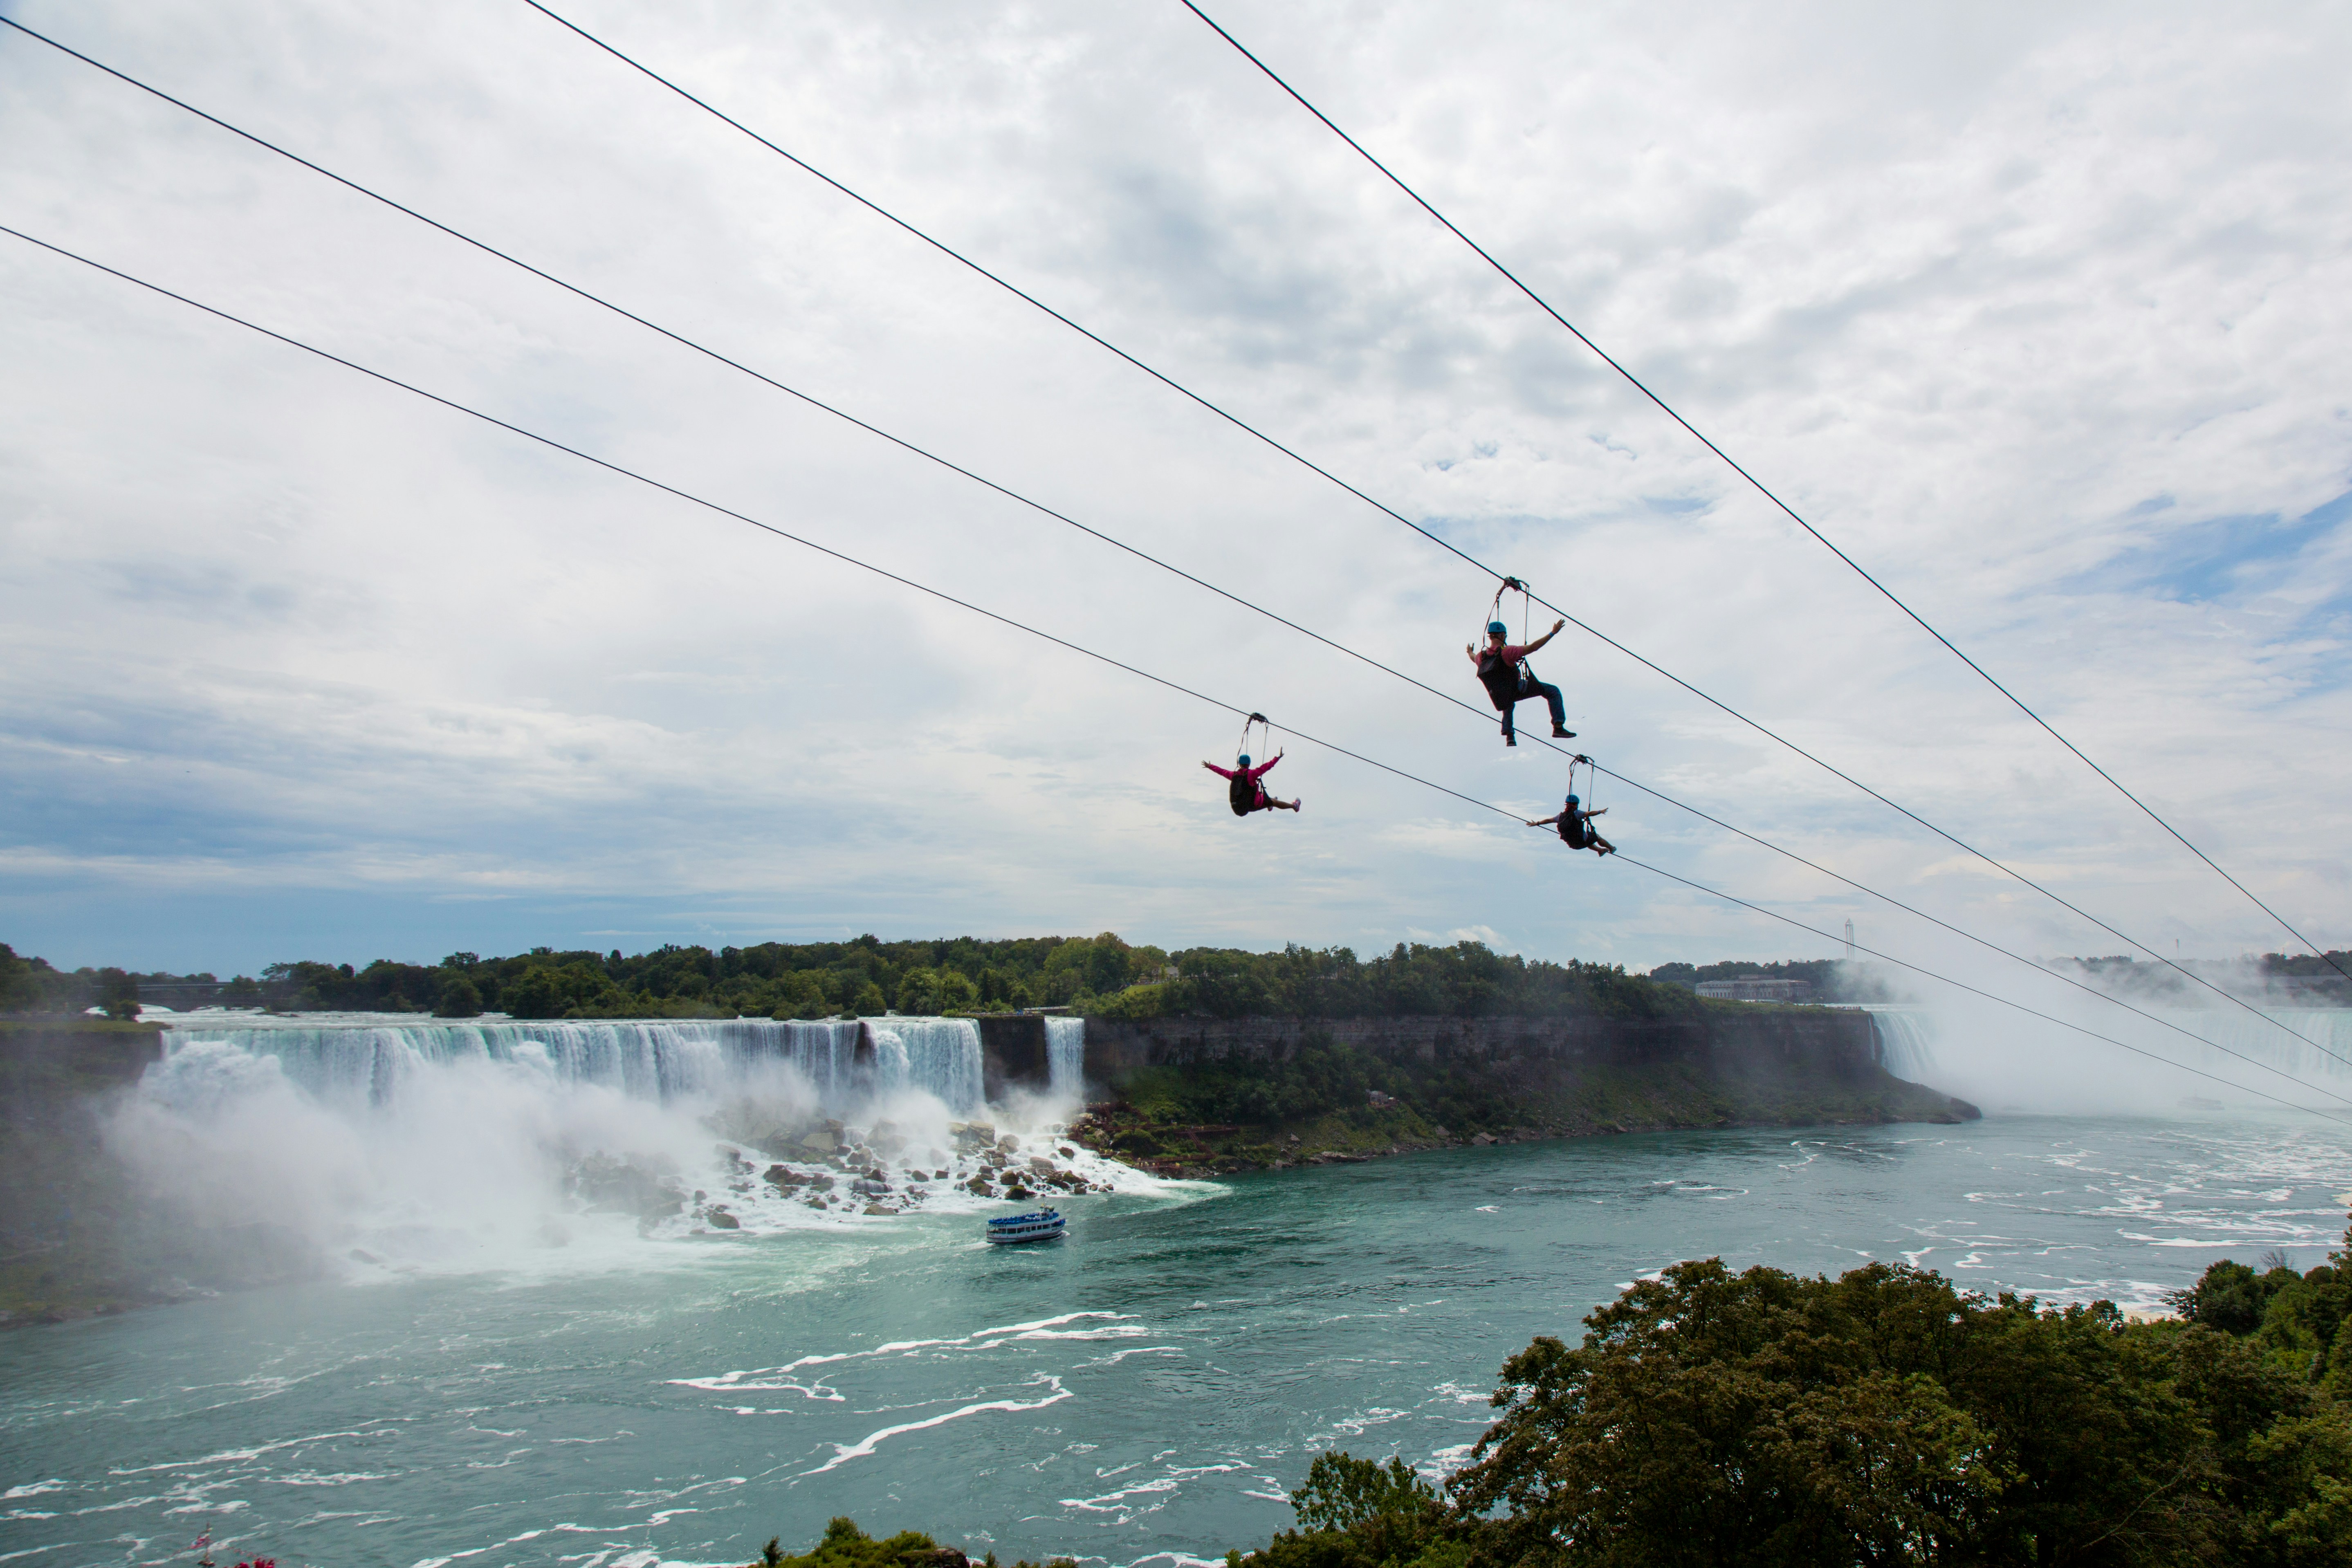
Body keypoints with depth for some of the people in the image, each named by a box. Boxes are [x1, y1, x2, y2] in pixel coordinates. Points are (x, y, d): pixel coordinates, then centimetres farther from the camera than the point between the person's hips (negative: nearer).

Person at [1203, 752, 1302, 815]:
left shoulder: (1233, 775, 1)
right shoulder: (1251, 774, -16)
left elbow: (1221, 771, 15)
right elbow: (1265, 767, -21)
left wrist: (1210, 766, 31)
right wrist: (1277, 758, -19)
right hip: (1253, 805, -6)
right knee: (1274, 802, 14)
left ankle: (1269, 806, 63)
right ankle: (1294, 806, 29)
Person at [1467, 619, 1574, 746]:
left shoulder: (1481, 656, -6)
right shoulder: (1507, 651, -26)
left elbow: (1474, 658, 20)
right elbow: (1533, 647, -25)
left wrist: (1470, 652, 44)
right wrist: (1553, 633, -19)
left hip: (1501, 696, 7)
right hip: (1517, 690, -7)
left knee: (1508, 704, 43)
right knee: (1553, 691, 3)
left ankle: (1509, 737, 35)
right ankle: (1558, 727, -7)